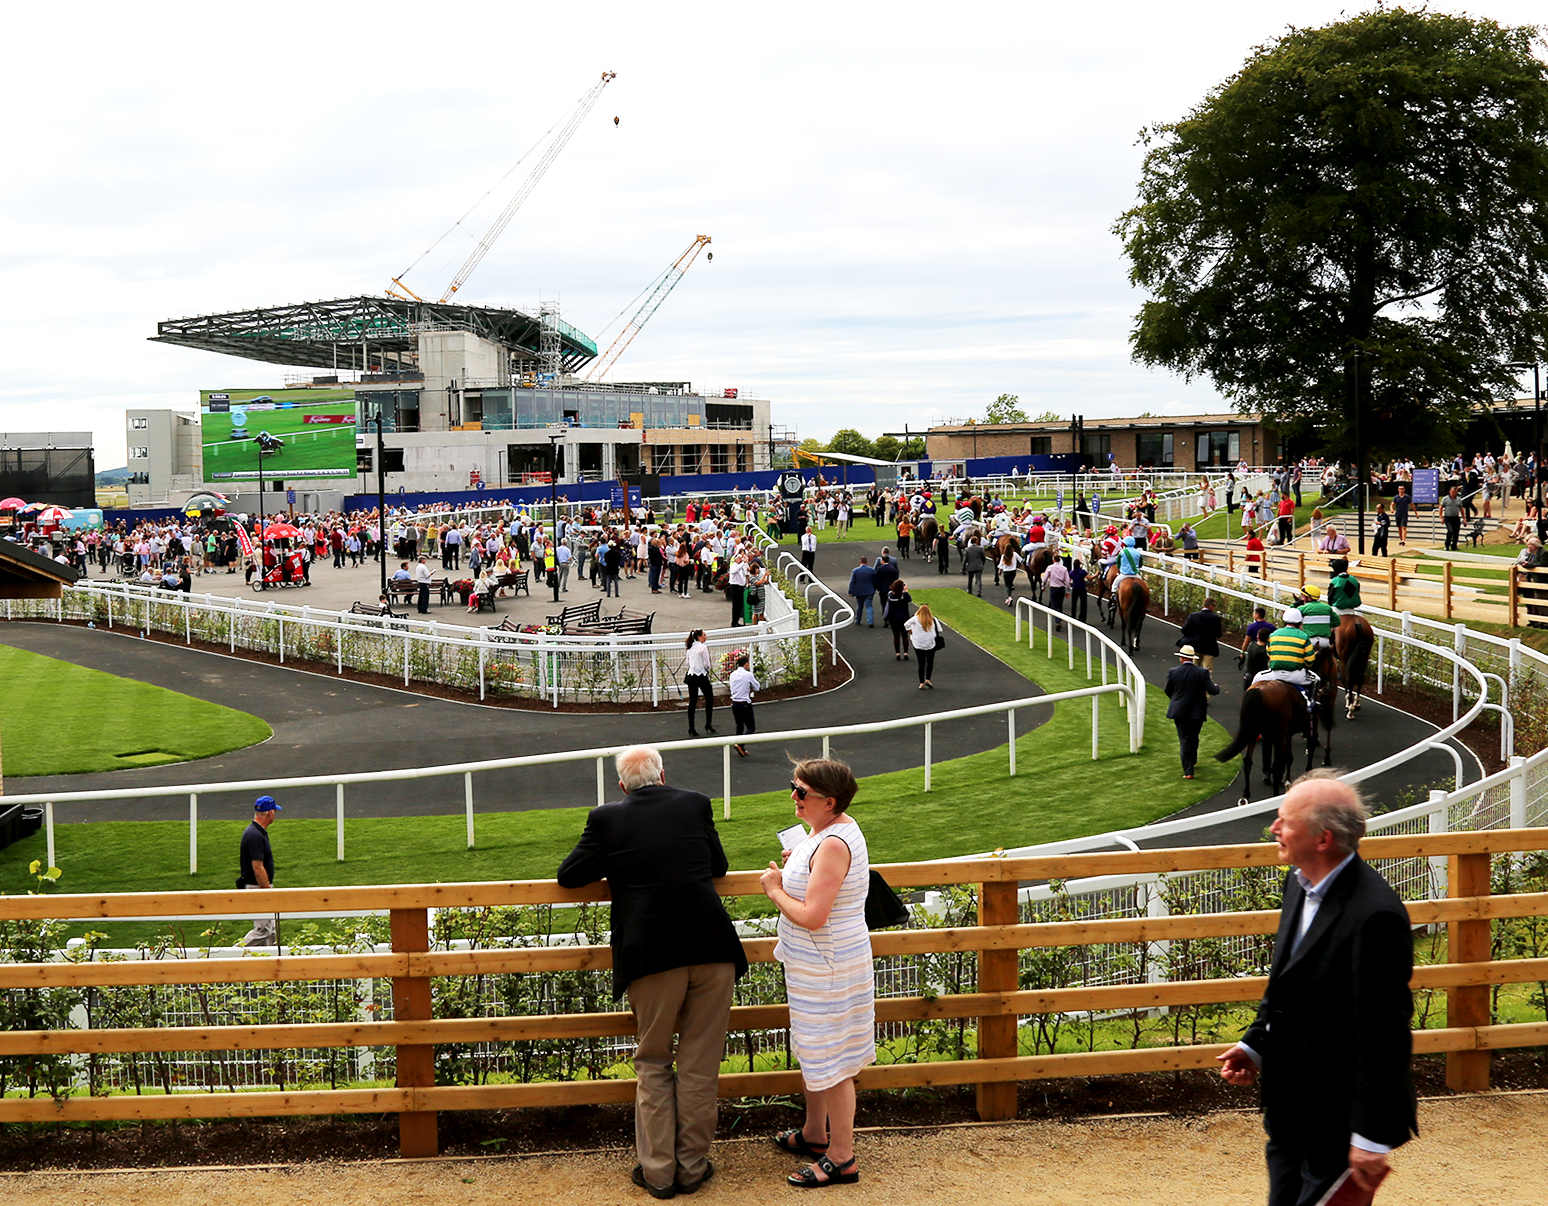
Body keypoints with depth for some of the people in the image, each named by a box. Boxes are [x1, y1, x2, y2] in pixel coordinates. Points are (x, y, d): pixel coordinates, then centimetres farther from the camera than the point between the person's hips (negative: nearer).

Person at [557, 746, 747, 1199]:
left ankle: (657, 1170, 16)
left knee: (653, 1064, 14)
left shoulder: (607, 818, 1)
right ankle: (691, 1166, 18)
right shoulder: (695, 804, 7)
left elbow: (568, 876, 10)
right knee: (699, 1064, 10)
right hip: (711, 949, 1)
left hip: (652, 956, -1)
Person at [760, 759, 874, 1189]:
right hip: (817, 964, 11)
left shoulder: (833, 844, -26)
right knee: (813, 1051, 23)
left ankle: (841, 1159, 10)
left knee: (830, 1059, 0)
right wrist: (797, 867, 6)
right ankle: (814, 1133, 39)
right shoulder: (838, 828, 6)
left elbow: (812, 916, -30)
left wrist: (775, 891, -15)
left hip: (827, 968, -11)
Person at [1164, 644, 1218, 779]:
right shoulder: (1202, 672, -11)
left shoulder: (1173, 672, -9)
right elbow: (1213, 691, -13)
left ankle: (1188, 771, -3)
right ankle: (1192, 761, 42)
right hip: (1197, 712, 1)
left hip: (1179, 711, -1)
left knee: (1184, 739, 3)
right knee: (1194, 738, 21)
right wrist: (1216, 686, 11)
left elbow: (1167, 691, 3)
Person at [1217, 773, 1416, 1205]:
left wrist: (1371, 1138, -20)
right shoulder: (1299, 882, 3)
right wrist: (1254, 1046, 5)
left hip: (1339, 1122, -9)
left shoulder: (1374, 914, -26)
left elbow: (1382, 1033, -23)